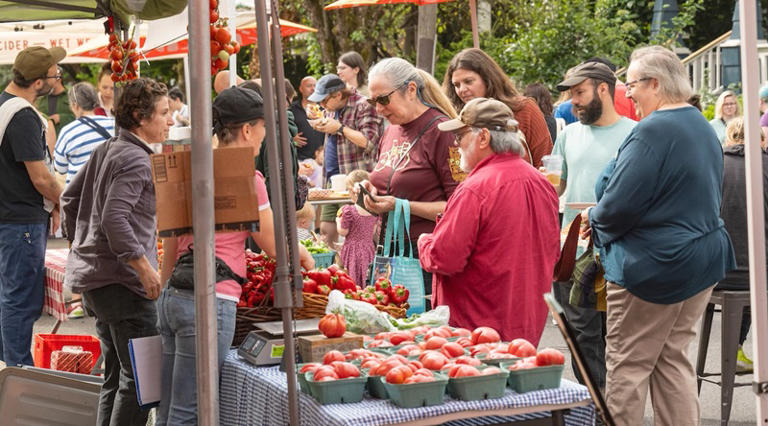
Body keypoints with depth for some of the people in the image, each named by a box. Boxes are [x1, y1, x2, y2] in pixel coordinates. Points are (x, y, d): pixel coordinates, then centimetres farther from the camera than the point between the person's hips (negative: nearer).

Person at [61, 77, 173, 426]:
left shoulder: (106, 150, 14)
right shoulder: (135, 160, -15)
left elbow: (69, 199, 21)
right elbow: (114, 219, -25)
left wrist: (80, 246, 28)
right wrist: (145, 268, -23)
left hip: (93, 277, 10)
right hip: (122, 280, -10)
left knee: (116, 373, 16)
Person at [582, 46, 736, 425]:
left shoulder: (653, 132, -19)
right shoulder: (704, 129, 12)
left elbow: (619, 205, -24)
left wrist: (594, 219, -1)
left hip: (653, 268, -9)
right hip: (704, 262, 9)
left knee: (626, 367, 0)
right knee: (672, 360, 13)